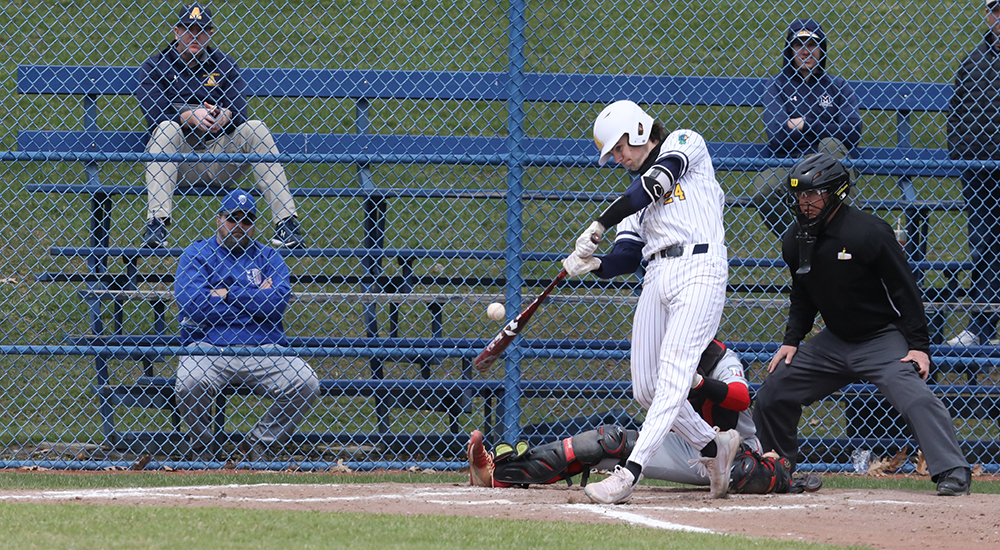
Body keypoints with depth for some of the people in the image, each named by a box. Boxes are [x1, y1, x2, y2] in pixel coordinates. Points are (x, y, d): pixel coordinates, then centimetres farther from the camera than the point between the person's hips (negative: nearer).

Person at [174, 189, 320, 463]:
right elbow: (191, 303, -10)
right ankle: (202, 451, -5)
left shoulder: (267, 256, 15)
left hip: (263, 349, 2)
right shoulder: (197, 254, 8)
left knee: (307, 384, -20)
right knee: (189, 384, -33)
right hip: (208, 345, -2)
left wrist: (228, 295, -6)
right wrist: (254, 298, -3)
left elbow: (278, 301, -4)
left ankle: (257, 447, -2)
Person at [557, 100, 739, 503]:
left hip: (699, 269, -8)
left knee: (672, 376, -17)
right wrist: (593, 264, -9)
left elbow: (656, 182, -13)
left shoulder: (685, 143, 6)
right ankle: (713, 446, 23)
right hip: (657, 277, 8)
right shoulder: (636, 193, 24)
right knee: (645, 388, 4)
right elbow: (626, 257, 12)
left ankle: (630, 471, -28)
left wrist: (598, 225, -16)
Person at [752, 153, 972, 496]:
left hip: (884, 339, -7)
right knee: (773, 392, 7)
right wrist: (792, 340, 7)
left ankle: (953, 472, -31)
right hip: (834, 341, 7)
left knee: (913, 395, -29)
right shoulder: (795, 240, 0)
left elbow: (905, 290, -17)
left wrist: (918, 345, -21)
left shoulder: (869, 233, -21)